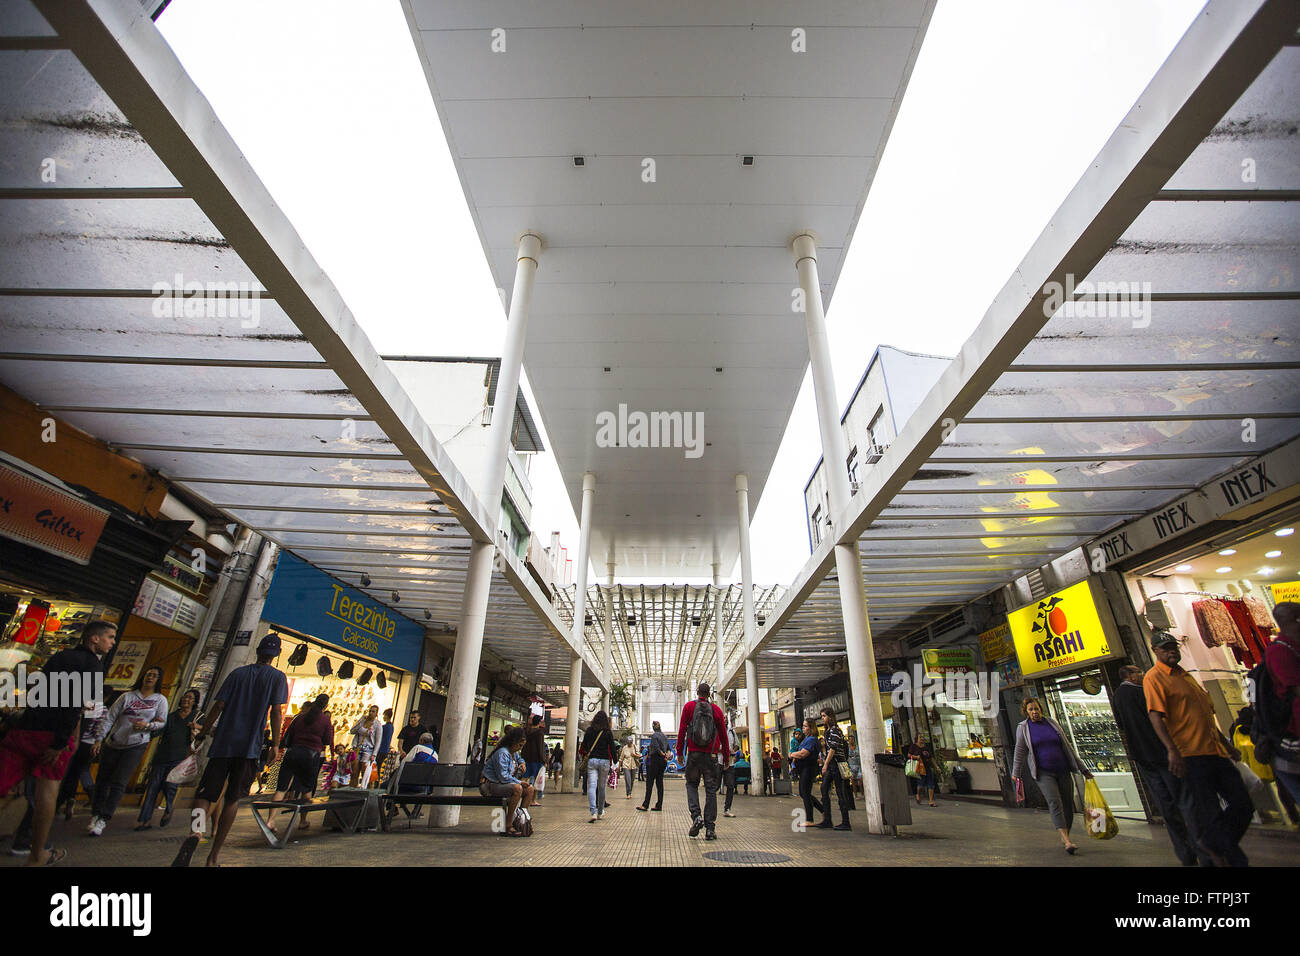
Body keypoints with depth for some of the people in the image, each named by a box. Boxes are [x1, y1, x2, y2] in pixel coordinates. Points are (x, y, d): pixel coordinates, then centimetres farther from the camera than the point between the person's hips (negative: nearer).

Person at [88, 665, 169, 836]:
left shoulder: (160, 700, 5)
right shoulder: (127, 696, 6)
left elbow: (162, 722, 4)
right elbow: (110, 718, 6)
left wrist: (147, 725, -14)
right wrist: (100, 739, -2)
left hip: (136, 746, -2)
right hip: (113, 744, 2)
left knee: (118, 782, -7)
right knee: (102, 780, 8)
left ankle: (103, 821, -4)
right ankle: (95, 815, 24)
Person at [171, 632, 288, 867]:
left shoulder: (238, 673, 9)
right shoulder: (277, 677, 2)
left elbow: (218, 707, 5)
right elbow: (276, 712, -6)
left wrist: (201, 736, 13)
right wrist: (275, 745, -1)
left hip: (223, 743, 1)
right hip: (250, 747, -1)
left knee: (204, 794, 3)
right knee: (233, 799, 9)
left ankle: (195, 831, -26)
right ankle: (214, 856, 11)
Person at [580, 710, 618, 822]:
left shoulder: (589, 730, 2)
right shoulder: (608, 732, -3)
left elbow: (584, 746, 10)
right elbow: (612, 748, -3)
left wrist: (584, 753, 31)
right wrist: (615, 761, 7)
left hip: (592, 760, 0)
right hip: (604, 761, 0)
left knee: (591, 786, -4)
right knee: (602, 787, 15)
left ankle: (593, 812, -19)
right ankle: (600, 812, 27)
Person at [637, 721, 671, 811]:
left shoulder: (654, 735, -10)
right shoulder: (664, 736, 13)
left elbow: (657, 749, -19)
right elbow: (668, 749, 11)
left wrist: (664, 755, -7)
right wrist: (667, 755, -5)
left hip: (655, 760, -7)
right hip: (663, 762, 7)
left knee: (649, 782, -3)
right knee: (659, 782, 9)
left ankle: (645, 805, -4)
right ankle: (659, 805, 9)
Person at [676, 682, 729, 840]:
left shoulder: (689, 706, 2)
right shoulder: (716, 709, 4)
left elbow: (682, 730, 0)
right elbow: (723, 734, 7)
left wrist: (679, 751, 6)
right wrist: (726, 757, 14)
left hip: (694, 753, -1)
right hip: (711, 755, 1)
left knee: (691, 784, 16)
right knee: (711, 789, 7)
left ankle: (696, 816, -4)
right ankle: (710, 828, 6)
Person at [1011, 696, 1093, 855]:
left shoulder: (1051, 723, 5)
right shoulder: (1023, 728, -2)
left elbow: (1067, 746, 12)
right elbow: (1020, 751, 4)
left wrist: (1082, 768, 11)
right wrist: (1016, 773, 9)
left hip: (1063, 770, 3)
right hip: (1043, 773, -3)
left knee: (1068, 804, 6)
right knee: (1054, 802, -18)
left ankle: (1065, 836, 25)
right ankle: (1067, 841, -22)